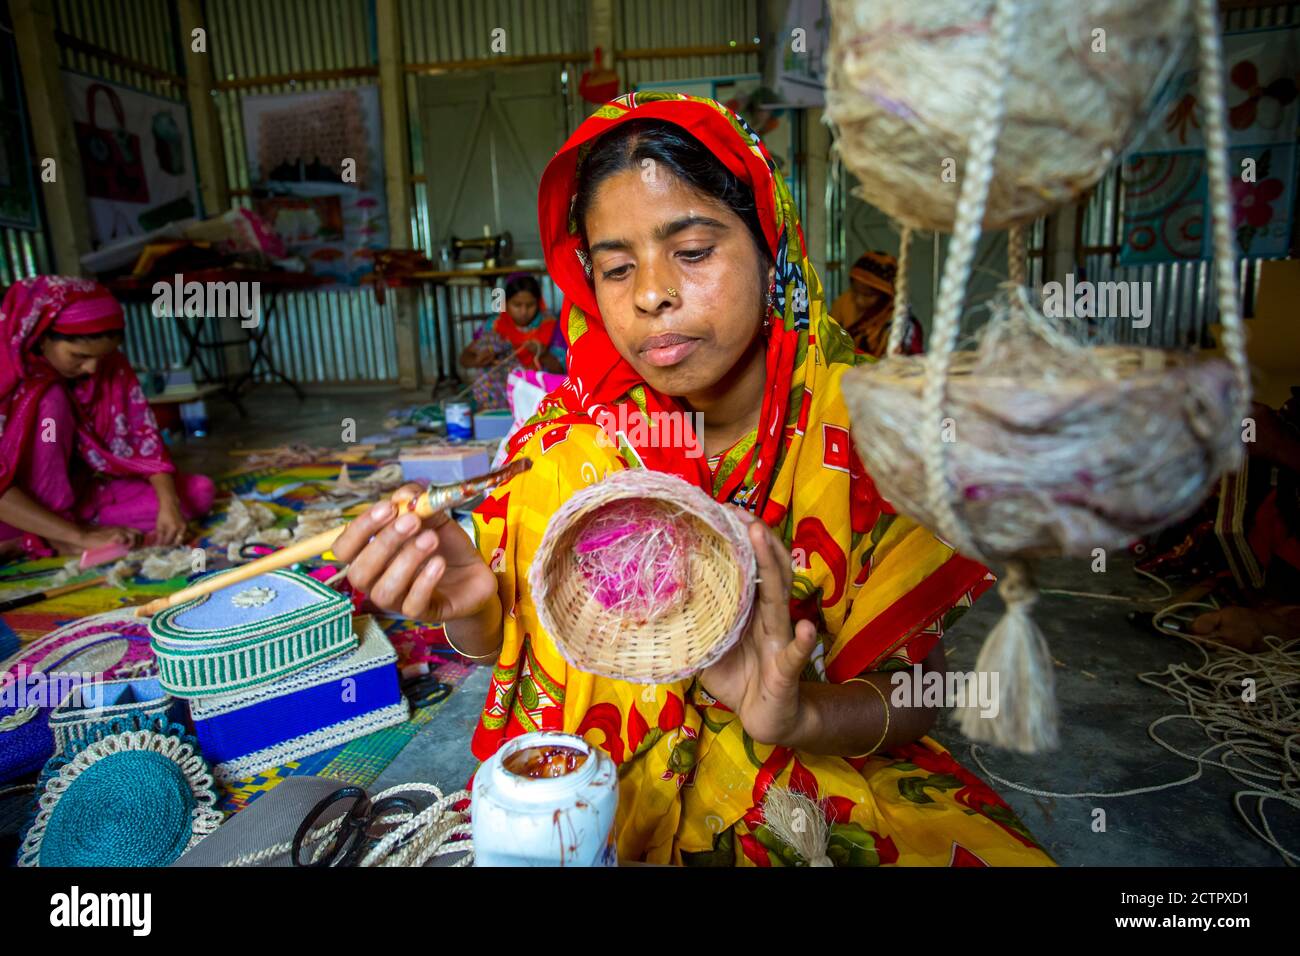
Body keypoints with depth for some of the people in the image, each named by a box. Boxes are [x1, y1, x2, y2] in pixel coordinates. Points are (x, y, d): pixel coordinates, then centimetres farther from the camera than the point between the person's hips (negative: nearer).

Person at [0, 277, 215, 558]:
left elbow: (143, 438, -10)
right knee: (51, 400, -26)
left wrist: (168, 503, -26)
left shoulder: (110, 366, -8)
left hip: (77, 493, 6)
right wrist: (81, 535, -33)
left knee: (199, 491, -11)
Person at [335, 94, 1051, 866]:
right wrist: (469, 603, -27)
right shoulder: (577, 427, -9)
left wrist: (801, 716, -29)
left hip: (813, 786, 1)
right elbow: (504, 642, -4)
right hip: (602, 795, 0)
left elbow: (912, 688, -9)